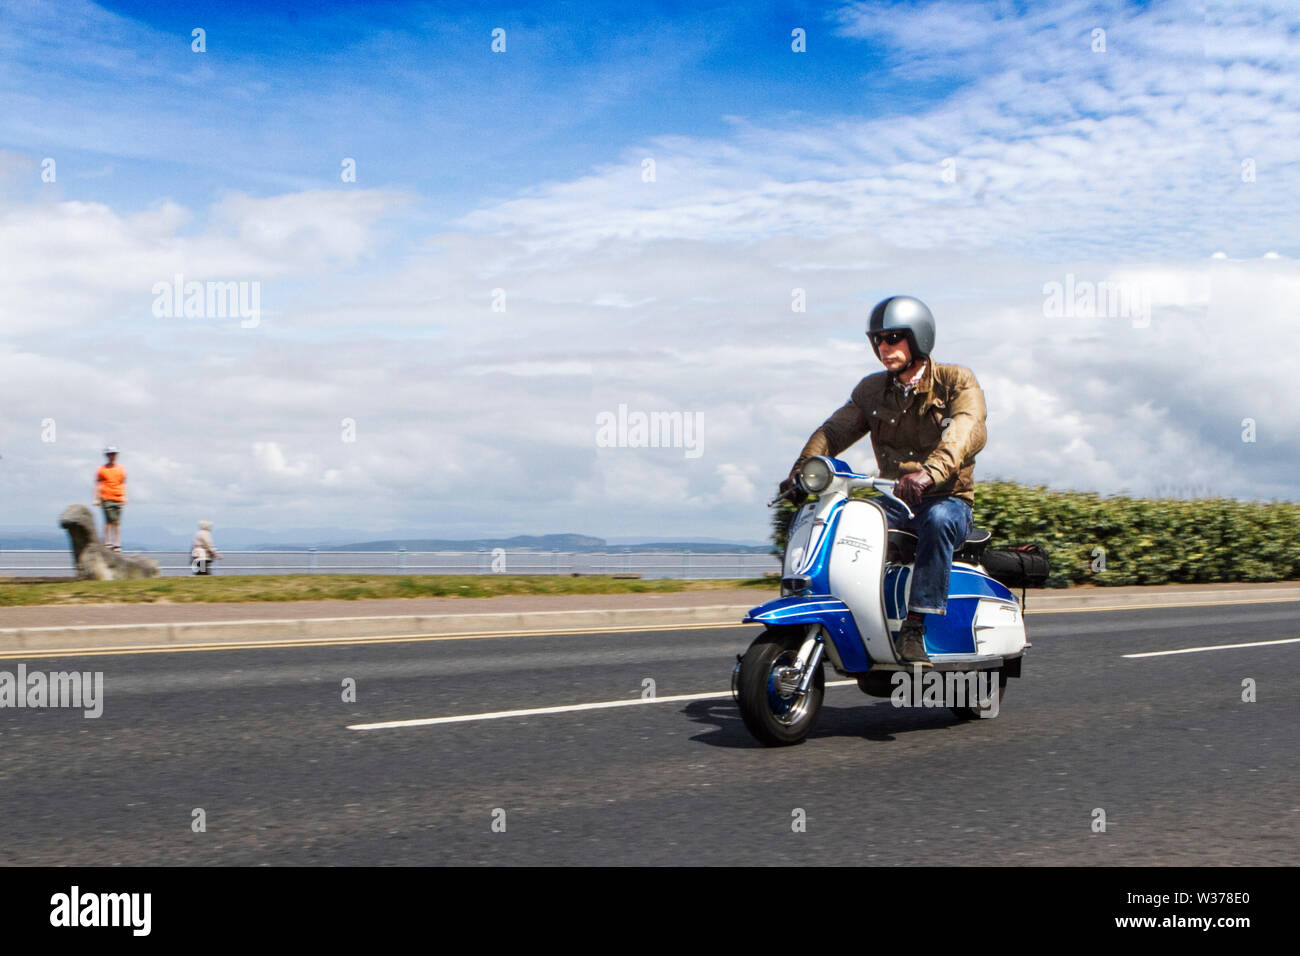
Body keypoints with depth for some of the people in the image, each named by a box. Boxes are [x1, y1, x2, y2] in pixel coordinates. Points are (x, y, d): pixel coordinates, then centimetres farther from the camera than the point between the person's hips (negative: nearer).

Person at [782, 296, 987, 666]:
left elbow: (968, 430, -25)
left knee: (937, 520, -38)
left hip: (948, 500, -4)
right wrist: (801, 470, -20)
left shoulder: (957, 382, -5)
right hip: (895, 500, 4)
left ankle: (915, 628, -37)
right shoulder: (872, 389, 11)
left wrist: (929, 472, -45)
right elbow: (834, 430, 2)